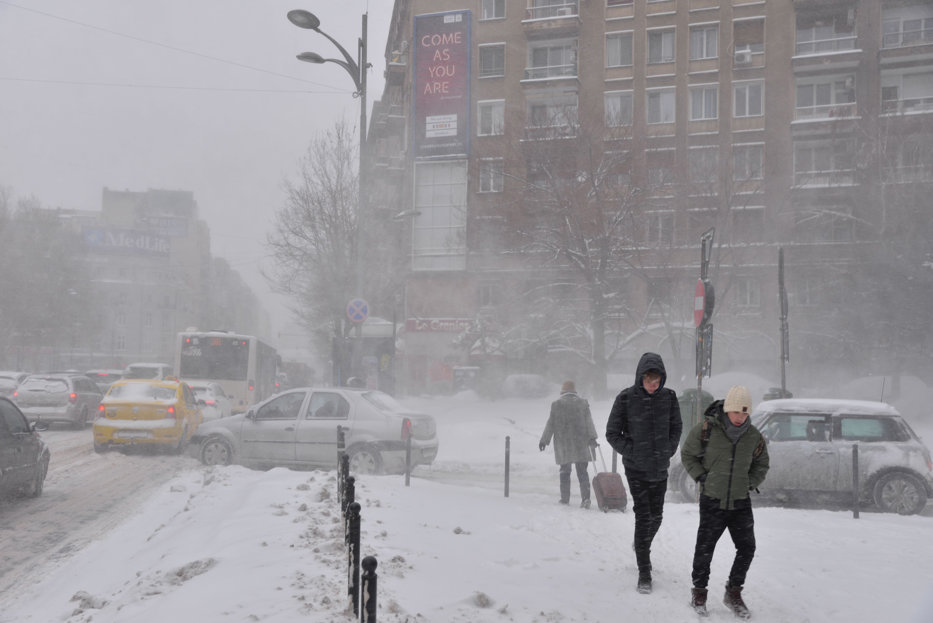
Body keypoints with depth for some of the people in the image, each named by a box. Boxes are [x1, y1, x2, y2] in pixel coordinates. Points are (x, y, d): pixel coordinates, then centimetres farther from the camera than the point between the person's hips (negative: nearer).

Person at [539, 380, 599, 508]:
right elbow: (589, 422, -1)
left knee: (565, 471, 9)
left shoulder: (556, 404, 1)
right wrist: (592, 437, -4)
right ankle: (585, 497, -12)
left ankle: (565, 498, 11)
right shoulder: (583, 403, 6)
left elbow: (550, 424, 2)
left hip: (563, 444, -1)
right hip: (580, 443, 1)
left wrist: (544, 440, 7)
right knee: (582, 471, 1)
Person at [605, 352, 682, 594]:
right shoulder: (626, 398, -13)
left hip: (660, 467, 4)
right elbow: (612, 433, -5)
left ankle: (642, 545, 46)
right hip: (636, 468, -3)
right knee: (643, 516, -9)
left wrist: (668, 451, 0)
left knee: (656, 516, 14)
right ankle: (644, 573, 0)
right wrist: (632, 452, -11)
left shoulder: (669, 397, -4)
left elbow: (676, 427, 11)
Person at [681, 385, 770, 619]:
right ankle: (699, 592, 23)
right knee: (705, 548, 2)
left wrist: (750, 484, 3)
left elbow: (761, 465, 17)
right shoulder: (706, 429, -11)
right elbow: (688, 455, 2)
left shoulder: (754, 436, 1)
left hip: (741, 503, 3)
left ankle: (733, 593, 22)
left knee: (747, 548, 3)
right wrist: (702, 477, -6)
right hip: (712, 501, -3)